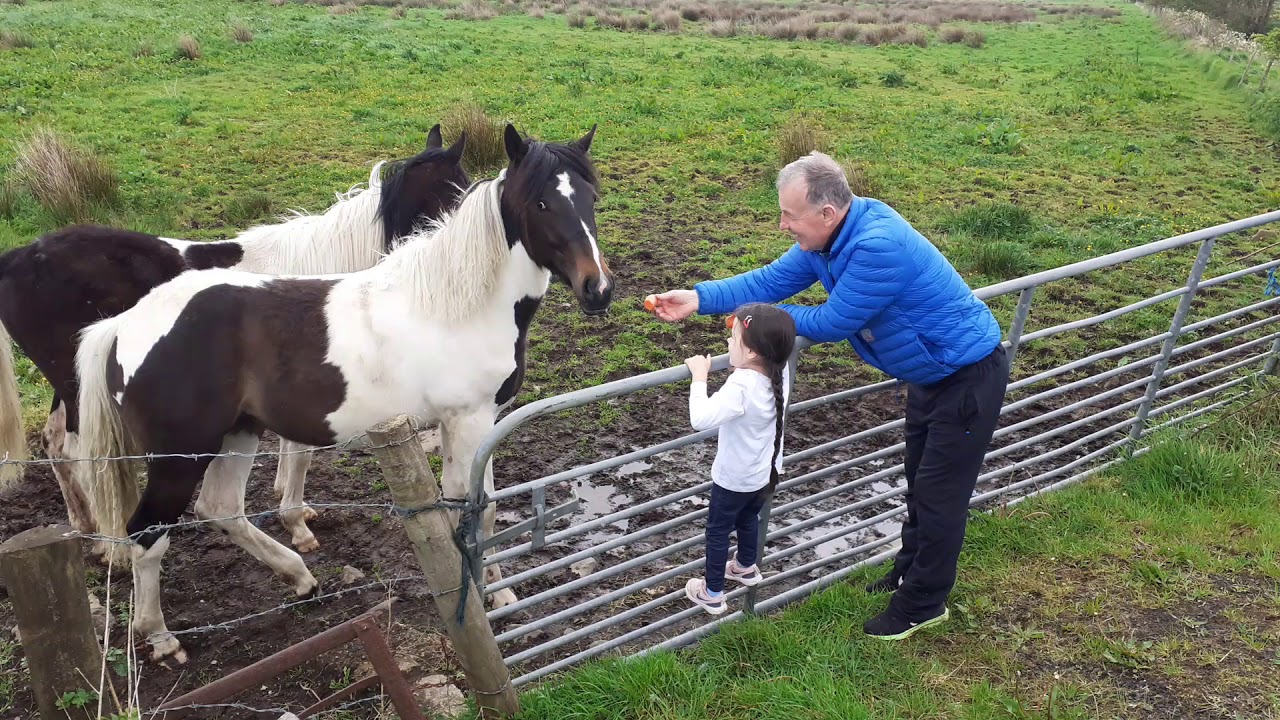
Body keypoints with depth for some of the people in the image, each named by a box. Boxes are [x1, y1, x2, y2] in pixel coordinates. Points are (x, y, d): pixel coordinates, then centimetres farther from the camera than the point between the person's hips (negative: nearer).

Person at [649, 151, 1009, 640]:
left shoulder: (878, 247, -36)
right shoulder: (826, 237, -7)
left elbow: (833, 324, -27)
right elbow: (772, 280, -4)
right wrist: (698, 298, -16)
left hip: (969, 376, -9)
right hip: (930, 374, 9)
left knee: (940, 496, 4)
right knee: (920, 480, 24)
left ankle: (922, 604, 21)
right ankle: (910, 572, 44)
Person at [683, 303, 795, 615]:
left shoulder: (741, 387, -37)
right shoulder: (779, 372, -15)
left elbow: (700, 419, -44)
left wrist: (699, 376, -33)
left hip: (734, 478, -7)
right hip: (766, 473, 7)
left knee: (717, 531, 16)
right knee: (748, 519, 32)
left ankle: (712, 593, 32)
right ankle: (746, 567, 55)